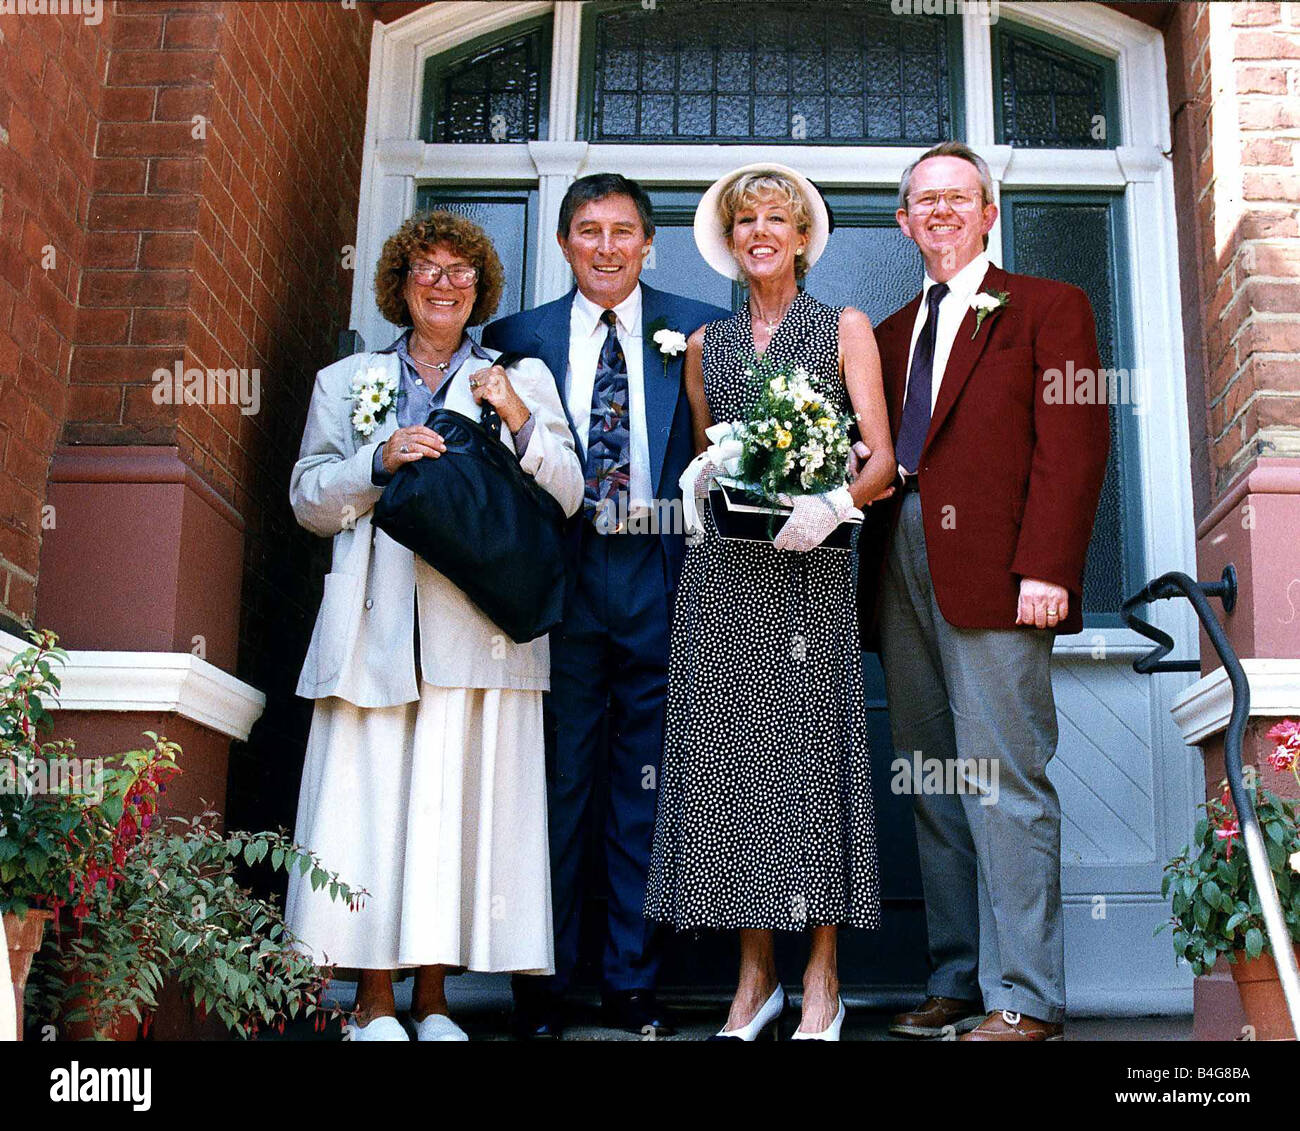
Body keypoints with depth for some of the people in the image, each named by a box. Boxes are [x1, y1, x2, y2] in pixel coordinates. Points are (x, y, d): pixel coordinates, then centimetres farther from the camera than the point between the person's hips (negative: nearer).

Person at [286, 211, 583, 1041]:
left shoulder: (522, 378, 16)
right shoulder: (346, 382, 19)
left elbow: (567, 496, 7)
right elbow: (309, 500, 11)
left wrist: (520, 421, -8)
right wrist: (380, 461, -6)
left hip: (478, 626, 0)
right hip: (377, 626, 1)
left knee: (458, 797, -4)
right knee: (370, 794, -6)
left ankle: (433, 998, 5)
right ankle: (374, 999, 3)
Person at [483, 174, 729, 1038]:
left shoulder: (696, 329, 8)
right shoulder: (520, 338, 10)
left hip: (660, 579, 0)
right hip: (562, 578, 0)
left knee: (647, 789, 7)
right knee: (558, 781, 4)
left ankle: (633, 983, 18)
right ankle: (544, 981, 16)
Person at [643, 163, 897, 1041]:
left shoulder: (844, 329, 9)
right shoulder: (706, 346, 18)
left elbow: (880, 458, 1)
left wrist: (831, 505, -19)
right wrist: (708, 481, -2)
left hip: (808, 566, -3)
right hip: (724, 572, 3)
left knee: (810, 741, -5)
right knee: (730, 747, -1)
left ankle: (823, 981, 3)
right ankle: (756, 974, 7)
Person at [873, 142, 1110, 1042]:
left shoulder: (1047, 307, 6)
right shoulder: (893, 333, 24)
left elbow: (1074, 444, -5)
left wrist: (1044, 568, -16)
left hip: (993, 574, -6)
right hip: (903, 573, 7)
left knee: (1005, 783, -8)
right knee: (934, 792, 8)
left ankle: (1027, 997, -1)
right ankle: (957, 982, 16)